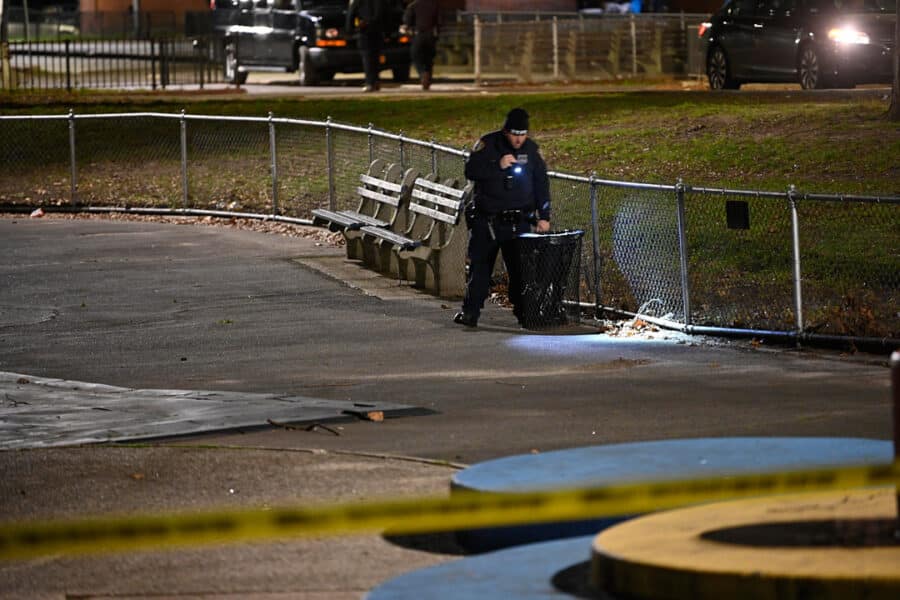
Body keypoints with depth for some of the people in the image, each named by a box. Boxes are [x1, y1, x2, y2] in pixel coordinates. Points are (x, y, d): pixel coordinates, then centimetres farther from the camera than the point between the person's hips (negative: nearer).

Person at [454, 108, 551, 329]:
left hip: (518, 221, 2)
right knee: (480, 266, -2)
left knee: (520, 266, 1)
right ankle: (470, 312, -1)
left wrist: (543, 217, 3)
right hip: (486, 221, -2)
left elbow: (541, 184, 8)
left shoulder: (531, 149, 4)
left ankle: (523, 311, 11)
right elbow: (470, 170, -11)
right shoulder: (488, 144, -4)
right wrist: (497, 166, -22)